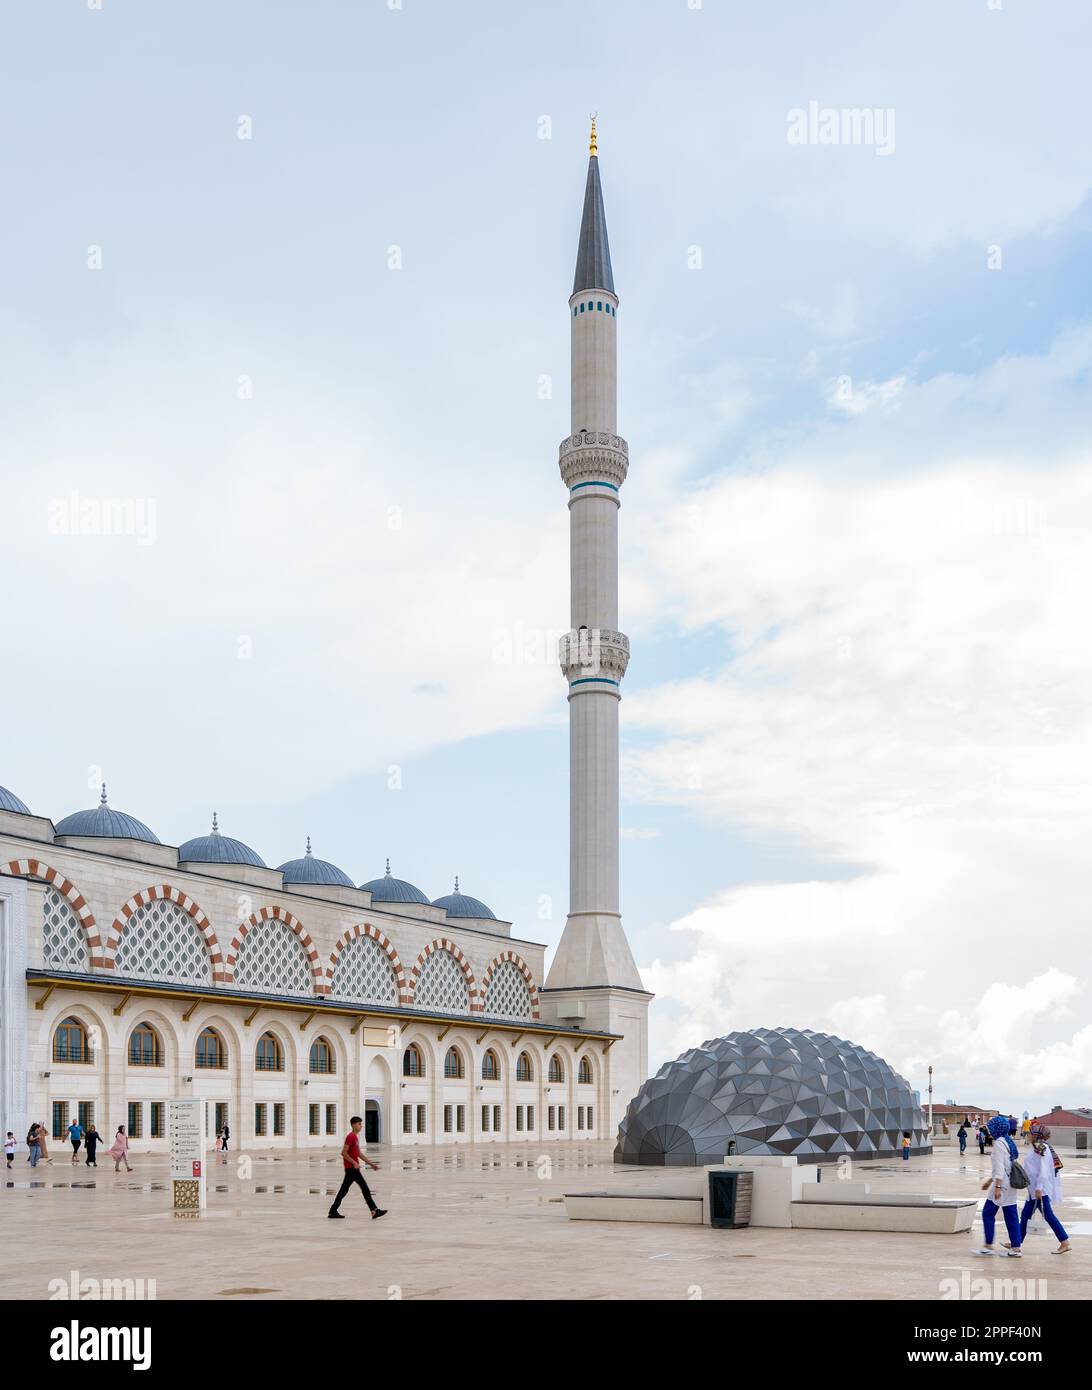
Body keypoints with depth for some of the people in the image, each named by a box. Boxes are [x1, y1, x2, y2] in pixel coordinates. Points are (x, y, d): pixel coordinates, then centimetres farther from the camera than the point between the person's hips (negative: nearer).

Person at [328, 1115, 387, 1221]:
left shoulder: (355, 1137, 16)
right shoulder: (351, 1137, -14)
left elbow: (359, 1153, 22)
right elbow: (343, 1153, -20)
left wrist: (371, 1163, 19)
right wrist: (354, 1163, -22)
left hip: (351, 1168, 10)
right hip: (352, 1168, -10)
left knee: (344, 1190, 12)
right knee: (364, 1188, -8)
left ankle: (333, 1211, 15)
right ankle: (374, 1211, -7)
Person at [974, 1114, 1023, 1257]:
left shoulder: (999, 1143, -13)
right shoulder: (1008, 1141, 15)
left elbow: (999, 1166, -19)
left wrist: (997, 1186, -22)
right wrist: (990, 1181, 29)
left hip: (1002, 1184, -9)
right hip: (1011, 1184, 9)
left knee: (988, 1213, 0)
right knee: (1011, 1216, 9)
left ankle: (989, 1246, 3)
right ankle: (1015, 1247, 9)